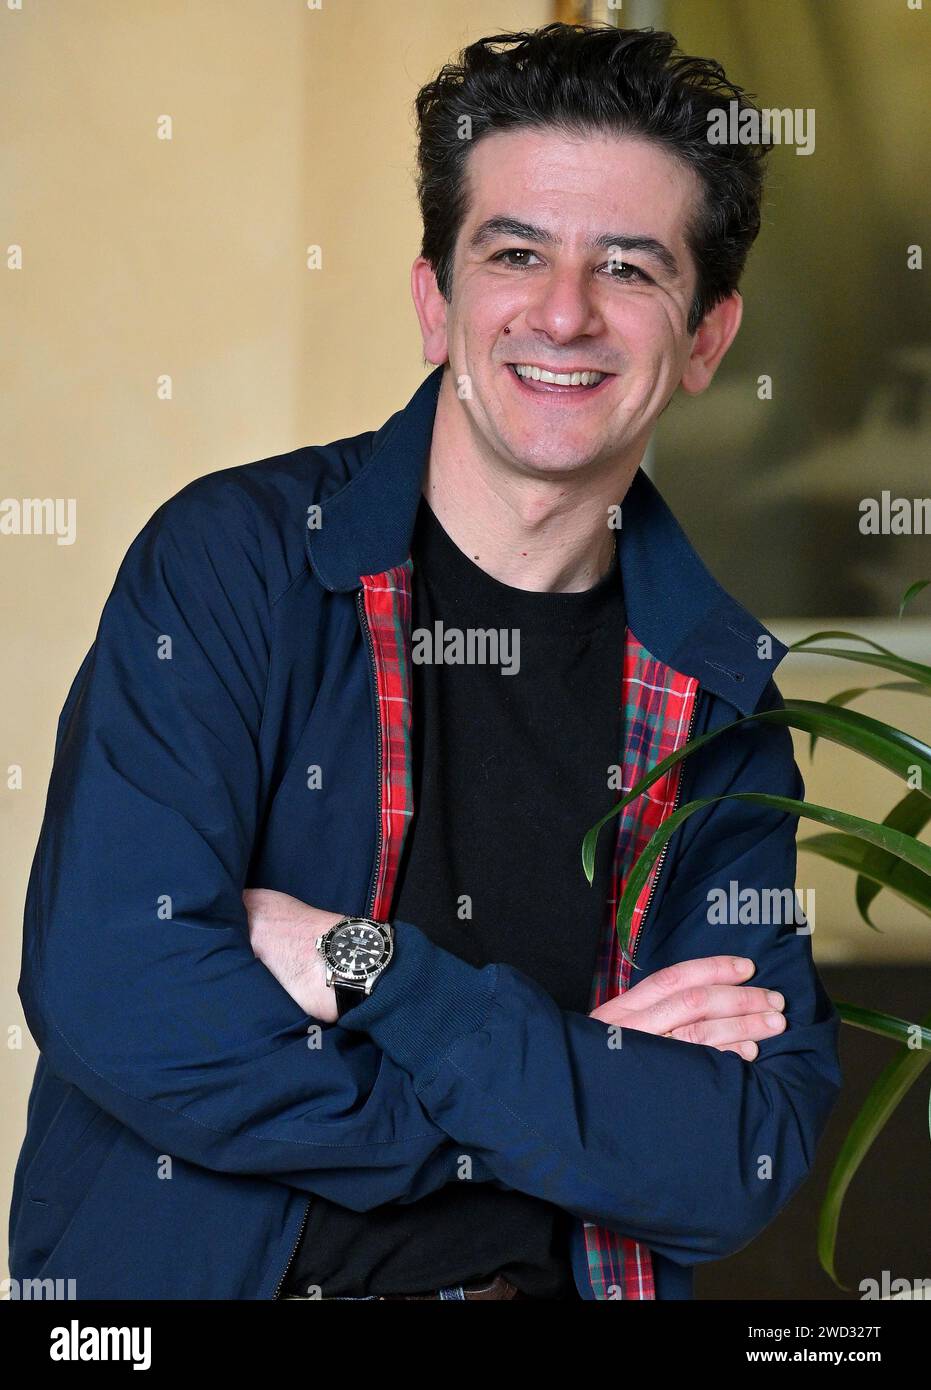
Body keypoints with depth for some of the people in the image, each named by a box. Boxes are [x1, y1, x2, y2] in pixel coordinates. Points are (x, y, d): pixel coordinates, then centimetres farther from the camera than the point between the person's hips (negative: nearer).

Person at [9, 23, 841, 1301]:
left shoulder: (720, 693, 3)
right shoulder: (231, 558, -5)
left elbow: (744, 1168, -5)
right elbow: (116, 1001, -16)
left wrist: (369, 971, -15)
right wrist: (588, 1090, -11)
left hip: (551, 1285, 2)